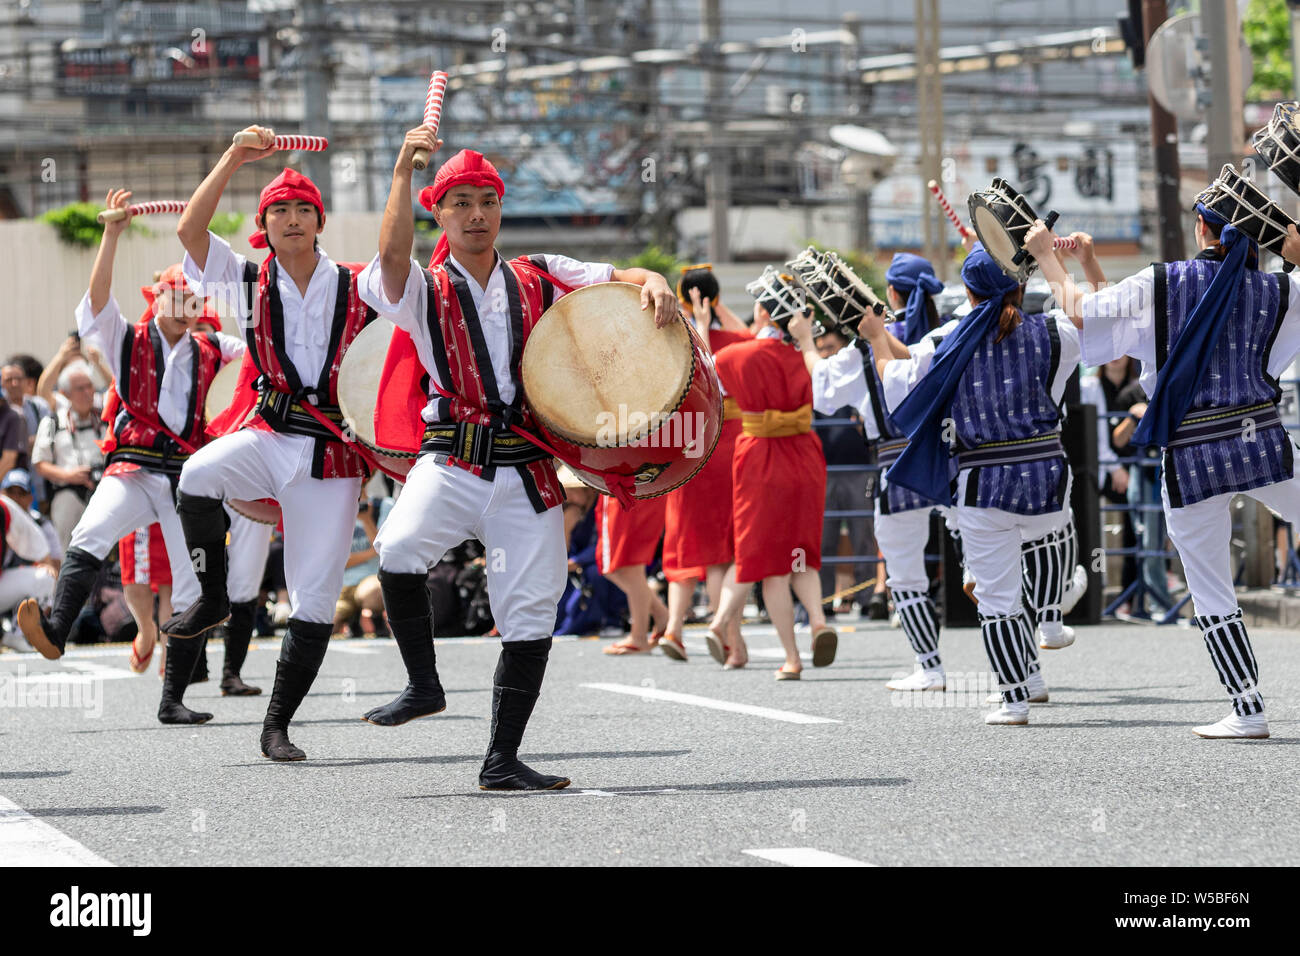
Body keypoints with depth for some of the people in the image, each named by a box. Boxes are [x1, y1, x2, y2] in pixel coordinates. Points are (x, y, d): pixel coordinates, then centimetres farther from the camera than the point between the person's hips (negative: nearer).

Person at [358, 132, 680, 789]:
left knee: (530, 615, -1)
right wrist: (403, 170, -20)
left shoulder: (538, 278, 13)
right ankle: (423, 685, -9)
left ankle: (502, 761, 9)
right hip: (451, 463, -2)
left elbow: (619, 278, 12)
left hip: (527, 469, 2)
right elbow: (392, 255, -17)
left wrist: (653, 285, -10)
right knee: (398, 549, -30)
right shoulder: (423, 290, 5)